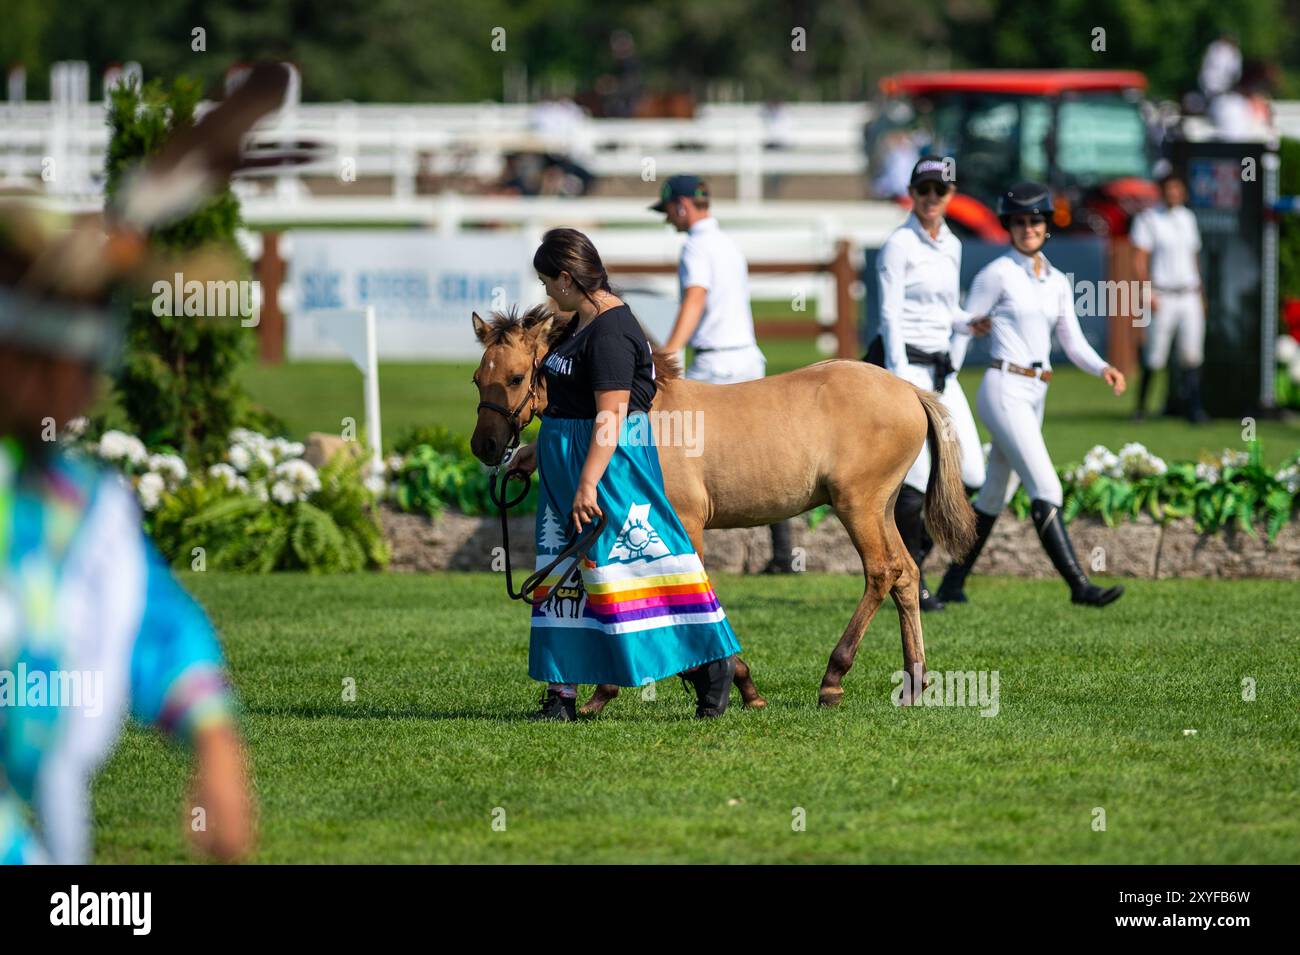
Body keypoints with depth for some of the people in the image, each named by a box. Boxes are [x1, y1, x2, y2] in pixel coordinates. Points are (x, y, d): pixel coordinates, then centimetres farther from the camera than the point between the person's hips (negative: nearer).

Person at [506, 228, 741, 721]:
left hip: (612, 460, -11)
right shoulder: (582, 322, 13)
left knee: (638, 565, -7)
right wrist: (540, 450, 26)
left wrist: (588, 484, -26)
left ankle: (710, 665, 2)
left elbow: (610, 415, -23)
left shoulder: (610, 333, -19)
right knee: (565, 573, 10)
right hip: (566, 460, 11)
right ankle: (562, 692, 13)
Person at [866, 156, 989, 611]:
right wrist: (901, 380, -22)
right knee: (915, 477, -11)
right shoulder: (899, 244, -8)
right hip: (903, 364, -8)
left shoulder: (951, 246, 14)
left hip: (942, 370, 8)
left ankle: (910, 550, 18)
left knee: (969, 475, 2)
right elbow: (890, 314, -14)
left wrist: (967, 325, 2)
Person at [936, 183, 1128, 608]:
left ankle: (953, 583, 24)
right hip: (1004, 392, -8)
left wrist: (1102, 368, -7)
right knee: (1046, 489, -16)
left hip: (1034, 397, 8)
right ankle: (1078, 584, -22)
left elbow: (1074, 343, 11)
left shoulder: (1057, 282, 14)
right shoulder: (997, 274, -5)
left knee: (995, 495, 14)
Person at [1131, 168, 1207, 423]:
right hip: (1163, 296, -5)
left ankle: (1194, 407, -2)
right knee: (1155, 358, -3)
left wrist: (1200, 293, 18)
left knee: (1192, 354, -2)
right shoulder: (1148, 218, -2)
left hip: (1189, 295, 5)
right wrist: (1148, 293, -16)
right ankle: (1141, 404, 12)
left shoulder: (1187, 218, 15)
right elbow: (1139, 260, -7)